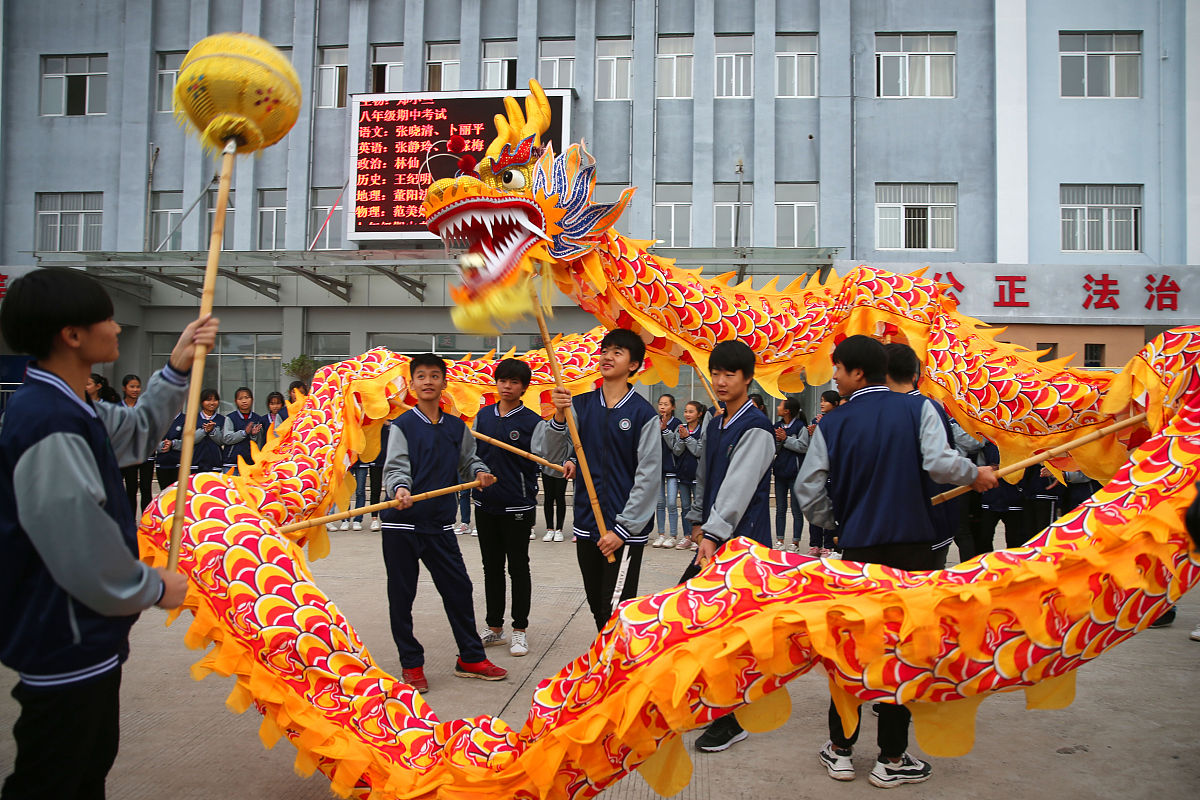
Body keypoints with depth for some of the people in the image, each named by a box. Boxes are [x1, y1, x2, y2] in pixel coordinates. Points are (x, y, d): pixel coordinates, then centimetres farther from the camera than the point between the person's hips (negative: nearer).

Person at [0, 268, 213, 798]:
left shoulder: (69, 408, 5)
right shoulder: (49, 426, -28)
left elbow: (136, 432, 24)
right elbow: (84, 553, -29)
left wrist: (178, 367, 11)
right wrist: (155, 588, -11)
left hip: (87, 638, 10)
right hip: (66, 649, -10)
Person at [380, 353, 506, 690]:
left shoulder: (457, 426, 9)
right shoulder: (403, 425, -4)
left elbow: (468, 459, 19)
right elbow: (395, 467, -14)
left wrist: (480, 471, -3)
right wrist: (400, 489, -34)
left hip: (440, 524, 4)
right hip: (402, 523, -3)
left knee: (459, 589, 7)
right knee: (401, 596, 5)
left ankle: (471, 658, 22)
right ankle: (411, 664, 20)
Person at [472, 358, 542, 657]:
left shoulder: (532, 422, -8)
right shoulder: (483, 415, 6)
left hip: (518, 506, -4)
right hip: (485, 503, 5)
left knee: (518, 568, 6)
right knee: (492, 567, 14)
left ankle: (520, 630, 17)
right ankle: (494, 627, 26)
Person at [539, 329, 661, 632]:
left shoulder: (643, 413, -8)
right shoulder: (580, 404, 5)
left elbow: (649, 477, -9)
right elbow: (550, 457, 1)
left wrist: (622, 529, -12)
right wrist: (559, 417, -16)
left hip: (625, 530, -5)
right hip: (587, 525, 5)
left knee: (615, 610, -5)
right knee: (597, 605, 17)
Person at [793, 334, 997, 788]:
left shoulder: (833, 424, 0)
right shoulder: (917, 408, -2)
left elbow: (808, 489, -1)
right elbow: (939, 463, -16)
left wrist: (832, 524, 17)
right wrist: (976, 475, 4)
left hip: (858, 547, 1)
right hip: (912, 545, -1)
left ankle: (840, 750, 20)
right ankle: (892, 759, 14)